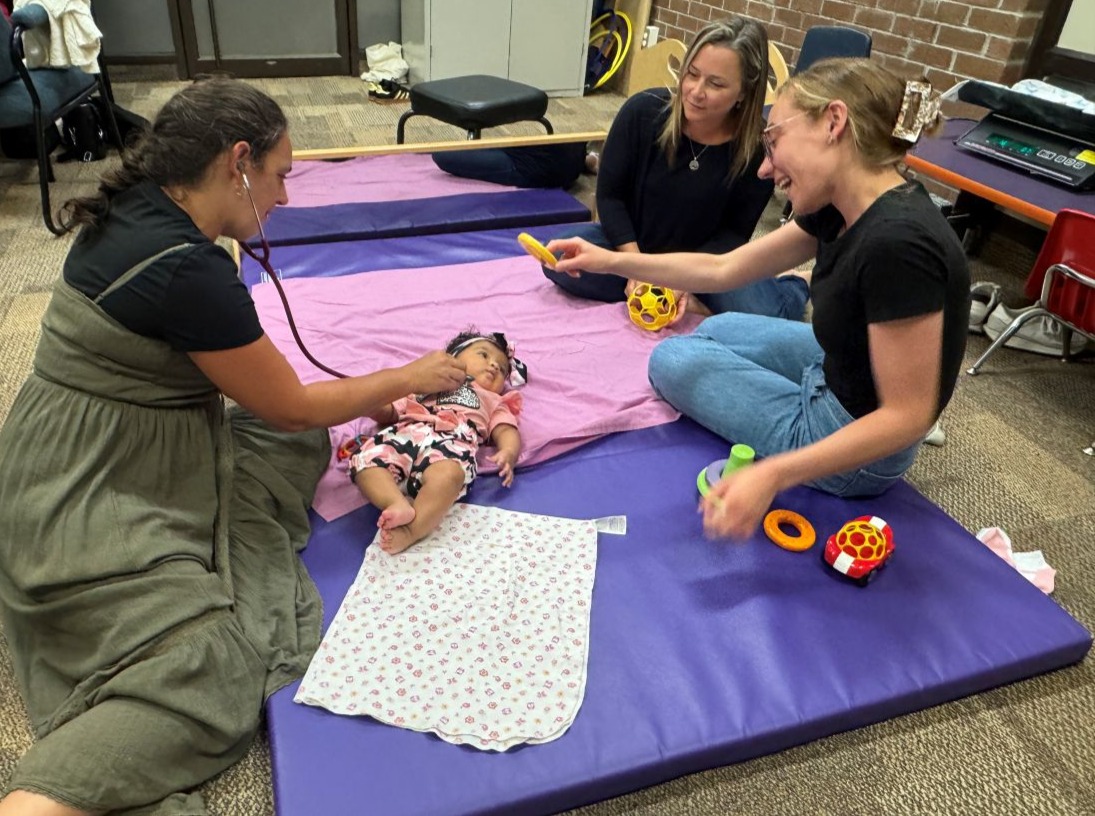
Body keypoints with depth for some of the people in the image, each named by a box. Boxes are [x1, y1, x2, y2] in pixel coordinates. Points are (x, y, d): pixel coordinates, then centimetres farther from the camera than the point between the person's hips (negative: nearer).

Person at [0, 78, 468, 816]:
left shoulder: (134, 216, 4)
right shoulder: (187, 268, -25)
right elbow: (291, 406, -12)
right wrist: (410, 378, 0)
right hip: (93, 508, -10)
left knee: (296, 442, 8)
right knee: (201, 668, -14)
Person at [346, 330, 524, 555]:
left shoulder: (493, 401, 38)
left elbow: (507, 432, 20)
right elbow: (389, 412, 34)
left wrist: (508, 454, -4)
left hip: (452, 441, -2)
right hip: (404, 434, 3)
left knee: (447, 473, -39)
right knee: (365, 458, -28)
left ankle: (411, 530, -49)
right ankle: (399, 504, -42)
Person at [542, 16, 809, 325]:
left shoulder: (758, 148, -20)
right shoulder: (643, 111, -17)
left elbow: (734, 233, -10)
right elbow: (609, 195, -10)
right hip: (631, 245, 2)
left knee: (762, 316, -30)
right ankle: (697, 304, -20)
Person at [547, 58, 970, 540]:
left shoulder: (897, 244, -34)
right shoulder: (843, 208, -7)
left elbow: (907, 416, -29)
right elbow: (724, 269, 1)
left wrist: (772, 476, -37)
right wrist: (612, 261, -3)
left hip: (859, 448, -8)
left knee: (672, 360, 5)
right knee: (715, 331, 24)